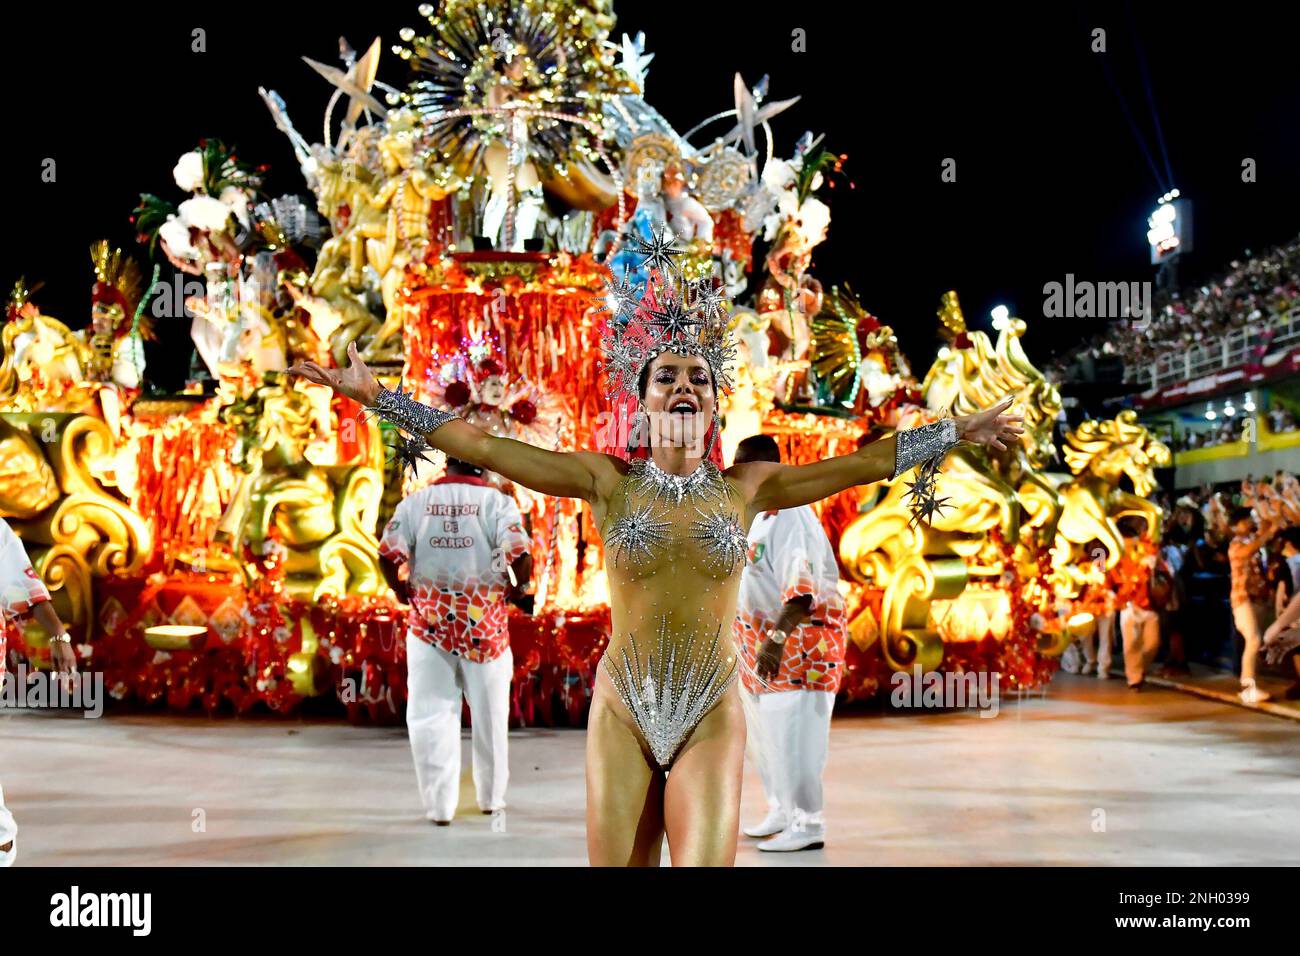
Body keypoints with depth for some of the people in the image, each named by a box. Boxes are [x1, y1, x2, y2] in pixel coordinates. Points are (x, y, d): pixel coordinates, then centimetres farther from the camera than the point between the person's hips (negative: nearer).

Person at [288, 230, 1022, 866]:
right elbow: (480, 446, -2)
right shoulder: (609, 482, 0)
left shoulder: (746, 489, 3)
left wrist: (955, 433, 8)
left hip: (712, 716, 0)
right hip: (623, 711, 0)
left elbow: (866, 461, 6)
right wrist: (375, 396, -4)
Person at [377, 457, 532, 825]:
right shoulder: (497, 502, -4)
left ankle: (440, 805, 4)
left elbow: (387, 554, -5)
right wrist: (520, 586, 4)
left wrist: (400, 590, 11)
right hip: (485, 622, -1)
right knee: (489, 714, 14)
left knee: (430, 714, 6)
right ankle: (491, 797, 26)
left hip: (429, 620, 1)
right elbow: (520, 556, -15)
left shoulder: (416, 501, 2)